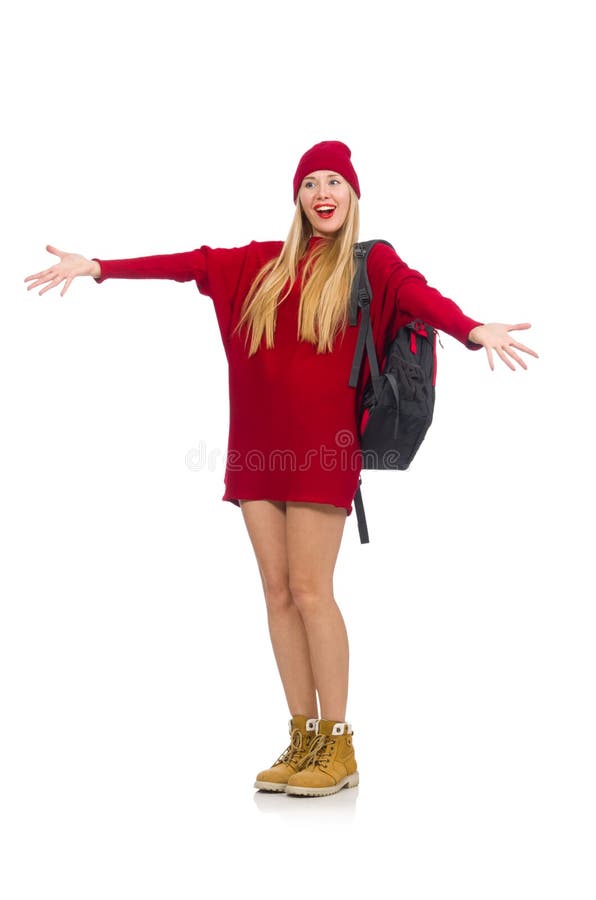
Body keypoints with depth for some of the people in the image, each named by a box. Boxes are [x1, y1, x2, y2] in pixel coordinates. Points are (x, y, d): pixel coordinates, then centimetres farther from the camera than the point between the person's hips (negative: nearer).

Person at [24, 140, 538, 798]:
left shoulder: (371, 261, 4)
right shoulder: (266, 262, 17)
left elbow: (416, 293, -14)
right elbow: (192, 264, 16)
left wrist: (473, 330, -34)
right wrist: (97, 267, 14)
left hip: (320, 447, -5)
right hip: (258, 447, 5)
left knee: (310, 592, -7)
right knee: (277, 594, 5)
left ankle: (338, 749, 6)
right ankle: (303, 741, 14)